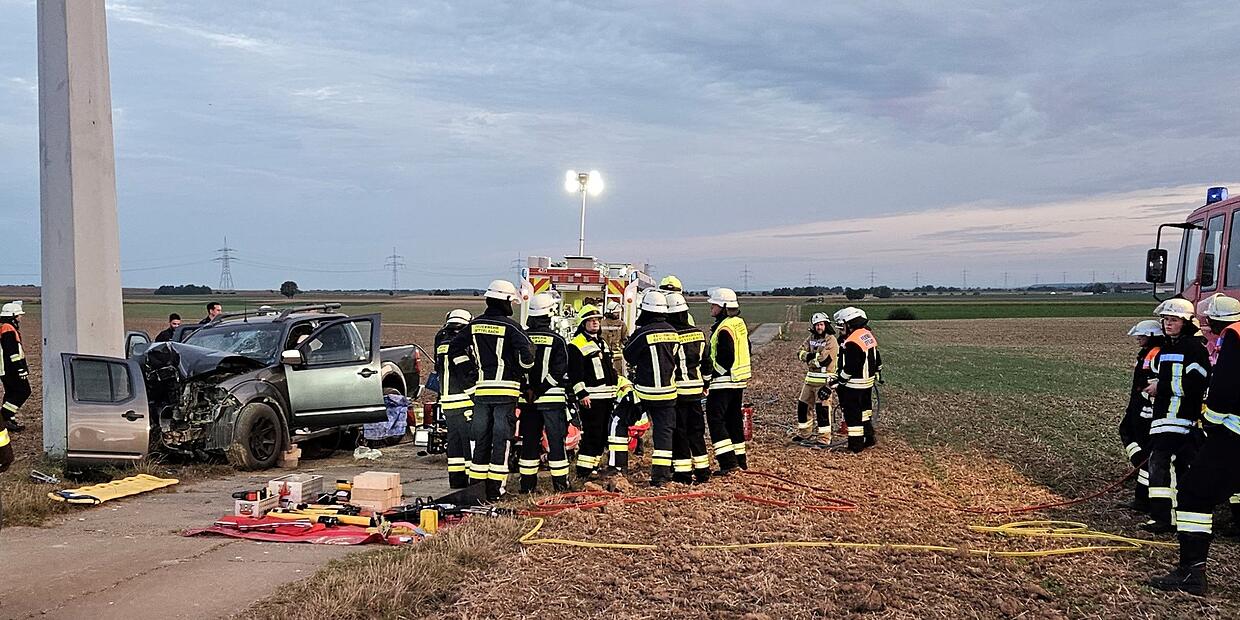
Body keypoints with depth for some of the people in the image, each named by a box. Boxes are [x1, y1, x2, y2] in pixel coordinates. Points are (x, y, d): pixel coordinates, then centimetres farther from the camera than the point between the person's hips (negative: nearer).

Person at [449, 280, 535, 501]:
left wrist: (471, 372, 11)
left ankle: (477, 483, 17)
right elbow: (526, 353, -17)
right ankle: (495, 488, 2)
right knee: (501, 438, 1)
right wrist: (521, 372, 2)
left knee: (481, 437, 13)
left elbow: (455, 349, 10)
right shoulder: (510, 326, -9)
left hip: (481, 389, 5)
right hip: (505, 389, -5)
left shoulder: (475, 325, 8)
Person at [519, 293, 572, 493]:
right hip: (552, 398, -3)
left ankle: (528, 484, 14)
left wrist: (529, 390, 6)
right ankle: (560, 483, 6)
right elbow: (561, 372, -12)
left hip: (528, 398, 3)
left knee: (529, 440, 10)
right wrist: (541, 389, -10)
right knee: (556, 439, 3)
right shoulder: (557, 340, -7)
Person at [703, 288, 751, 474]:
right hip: (739, 380, 10)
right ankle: (740, 459, 24)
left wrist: (709, 380, -15)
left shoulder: (724, 328, -18)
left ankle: (728, 462, -13)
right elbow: (745, 351, 19)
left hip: (723, 381, -10)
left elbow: (723, 359, -21)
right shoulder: (740, 323, 12)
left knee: (715, 419, -7)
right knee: (734, 418, 17)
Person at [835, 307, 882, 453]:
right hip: (868, 381, 9)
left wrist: (838, 380, -13)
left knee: (852, 413, 0)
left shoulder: (852, 342, -24)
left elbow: (849, 368, -24)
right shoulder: (869, 335, 6)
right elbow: (877, 358, 15)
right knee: (864, 410, 21)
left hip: (853, 385, -9)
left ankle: (856, 444, 5)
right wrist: (877, 373, 28)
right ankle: (869, 437, 29)